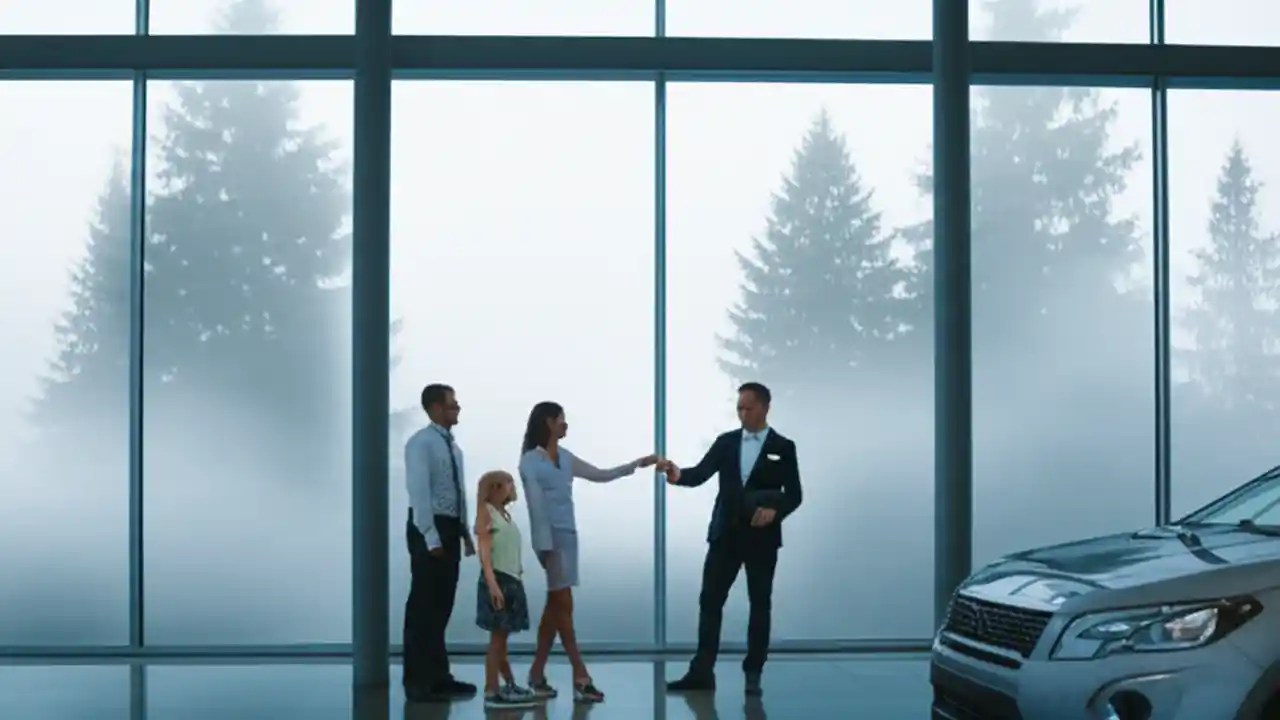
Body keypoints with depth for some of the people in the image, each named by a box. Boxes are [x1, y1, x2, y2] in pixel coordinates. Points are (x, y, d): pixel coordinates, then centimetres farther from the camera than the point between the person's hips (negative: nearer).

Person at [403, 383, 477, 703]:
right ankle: (418, 682, 3)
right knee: (423, 605, -3)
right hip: (429, 528, -8)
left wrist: (465, 533, 11)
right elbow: (419, 492, -17)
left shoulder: (453, 446, 14)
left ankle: (439, 676, 21)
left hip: (450, 528, 8)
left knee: (442, 606, 13)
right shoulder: (420, 443, -12)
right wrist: (431, 538, -22)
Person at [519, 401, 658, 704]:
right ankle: (581, 677, -7)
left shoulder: (565, 457, 13)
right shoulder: (530, 461, -7)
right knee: (563, 604, -6)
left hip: (568, 535, 7)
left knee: (554, 604, 8)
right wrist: (545, 546, -15)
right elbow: (537, 506, -11)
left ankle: (537, 674, 13)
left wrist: (637, 464, 15)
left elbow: (600, 475, 20)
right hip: (550, 537, -7)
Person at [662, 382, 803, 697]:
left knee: (760, 604, 5)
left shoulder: (783, 447, 0)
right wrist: (679, 474, -24)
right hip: (725, 534, 3)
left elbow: (794, 494, -1)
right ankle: (702, 672, 2)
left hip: (762, 537, -2)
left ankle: (753, 675, 12)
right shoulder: (725, 442, 8)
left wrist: (775, 510, -21)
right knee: (710, 600, -1)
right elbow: (700, 474, -3)